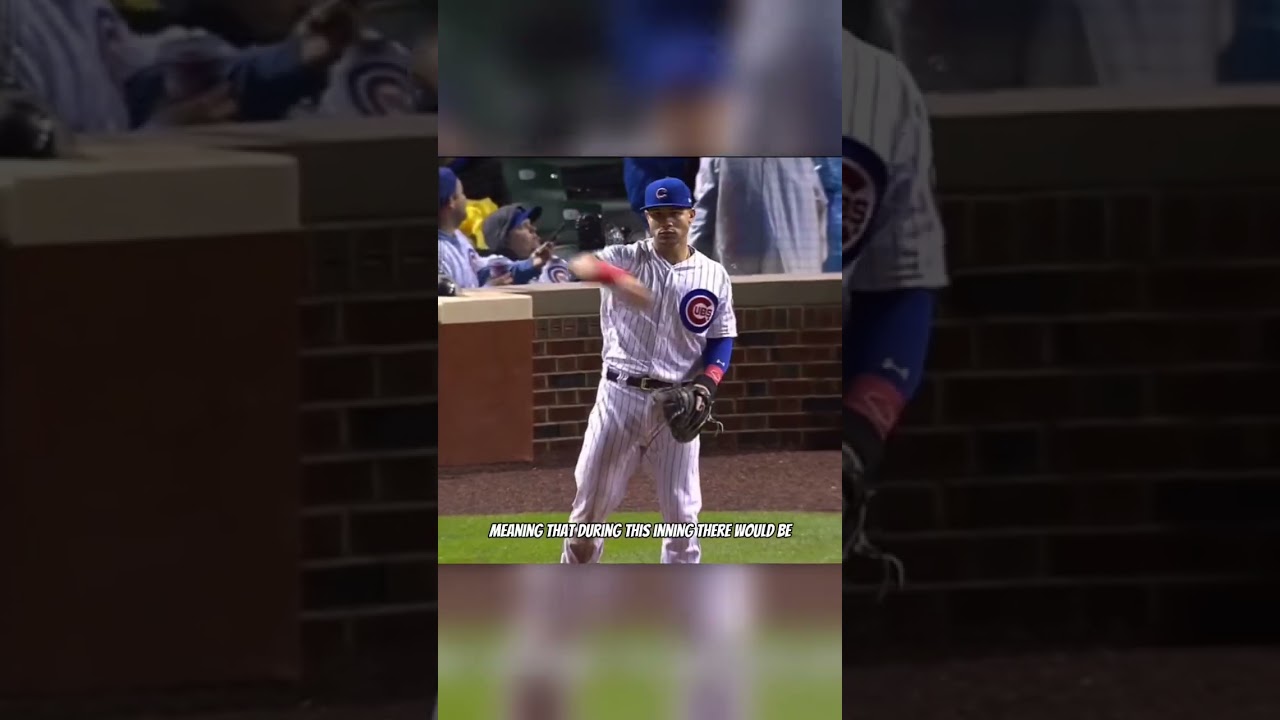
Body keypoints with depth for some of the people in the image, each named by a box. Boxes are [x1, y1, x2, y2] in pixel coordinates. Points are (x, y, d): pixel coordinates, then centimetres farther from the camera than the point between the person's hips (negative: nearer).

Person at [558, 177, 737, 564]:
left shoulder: (713, 275, 4)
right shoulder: (627, 258, -4)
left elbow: (722, 339, 10)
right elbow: (580, 265, -25)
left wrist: (708, 381, -11)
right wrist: (617, 278, -49)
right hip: (620, 396, -1)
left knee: (682, 512, 4)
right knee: (591, 503, 5)